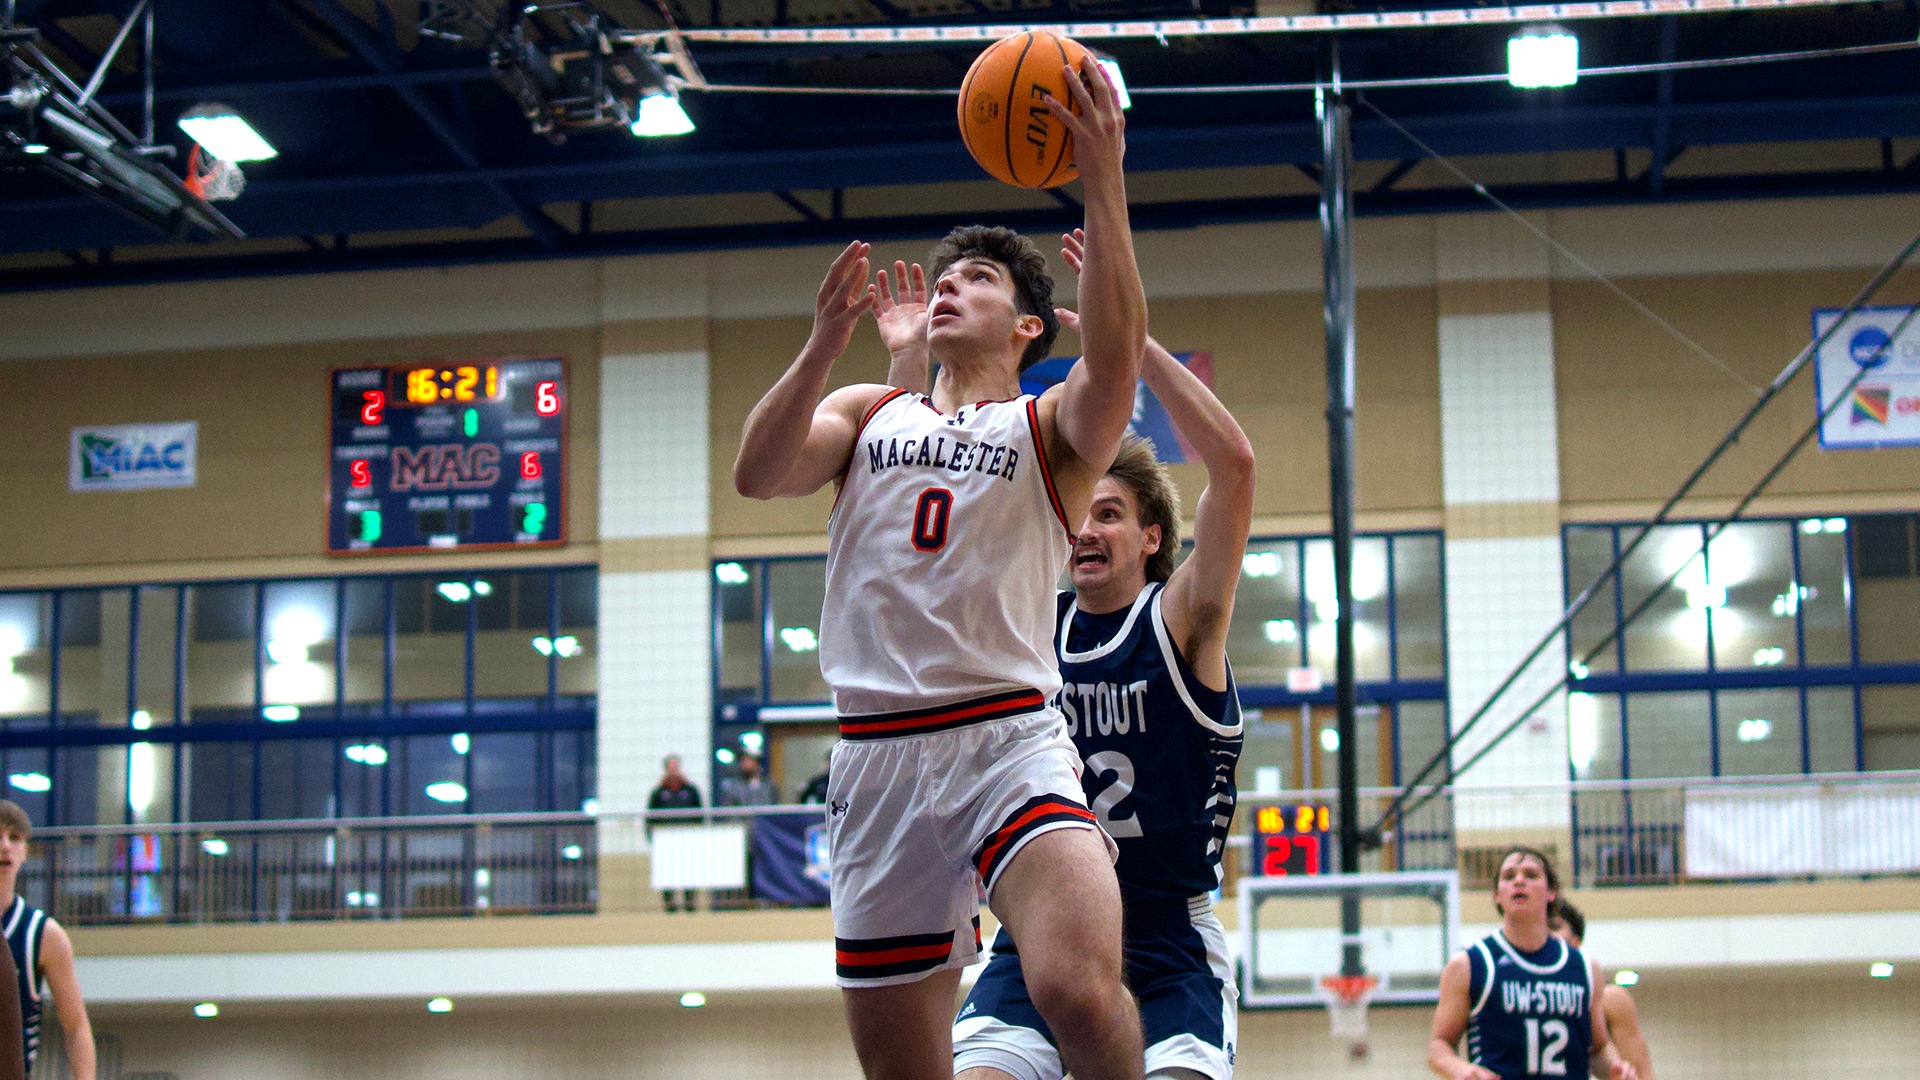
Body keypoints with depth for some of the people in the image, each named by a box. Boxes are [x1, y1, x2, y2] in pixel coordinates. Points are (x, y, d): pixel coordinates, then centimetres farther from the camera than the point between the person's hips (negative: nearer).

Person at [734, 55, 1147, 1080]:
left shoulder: (1050, 427, 9)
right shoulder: (867, 413, 20)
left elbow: (1114, 353, -13)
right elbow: (757, 474, 2)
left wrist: (1103, 185, -20)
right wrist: (827, 342, -9)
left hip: (1010, 741, -3)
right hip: (876, 759, 3)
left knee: (1079, 994, -31)